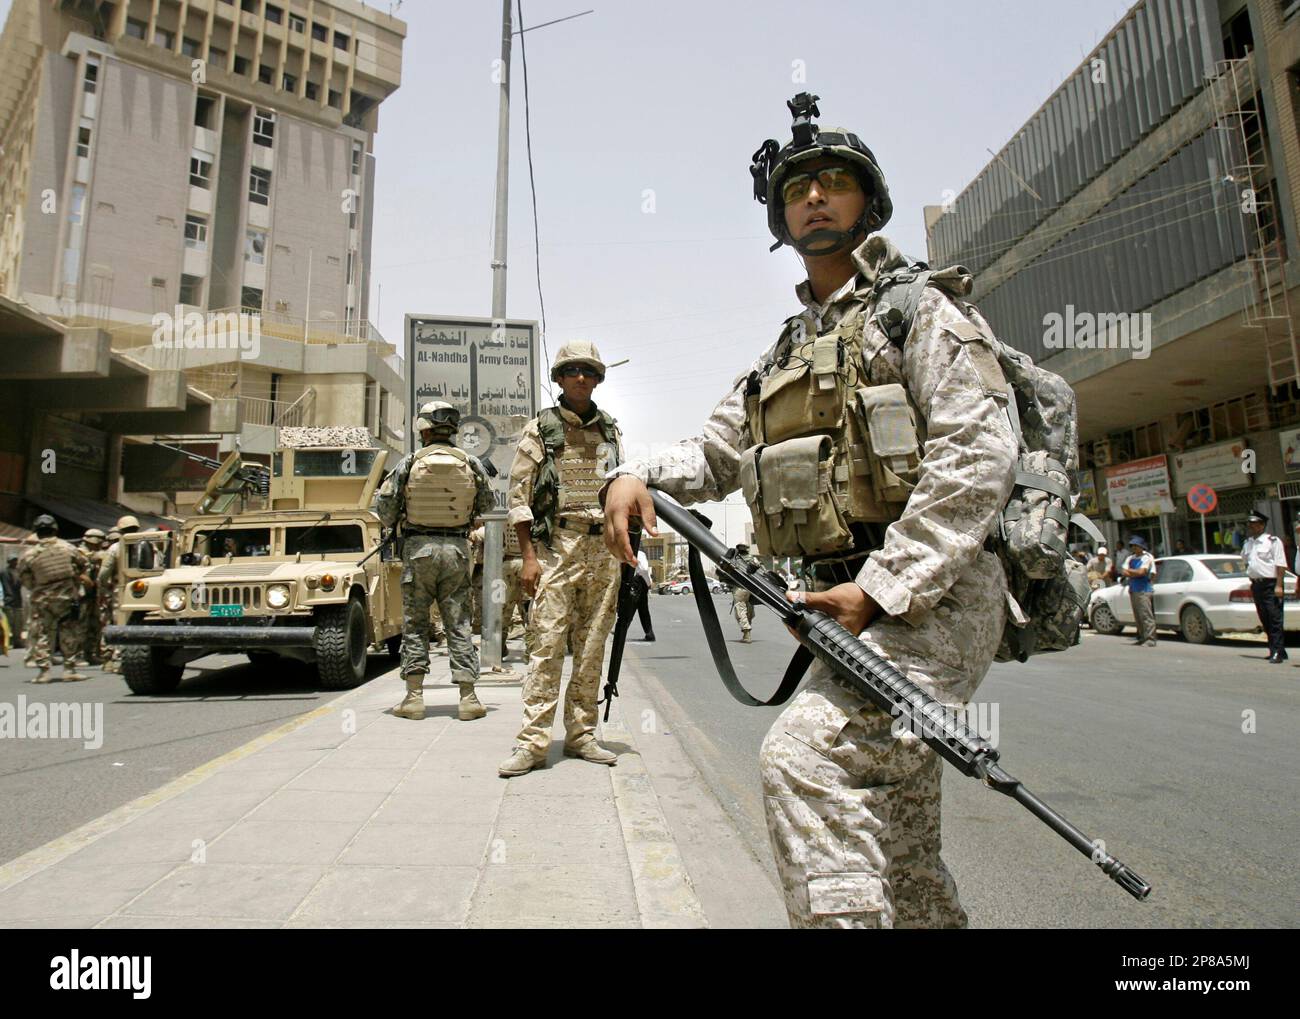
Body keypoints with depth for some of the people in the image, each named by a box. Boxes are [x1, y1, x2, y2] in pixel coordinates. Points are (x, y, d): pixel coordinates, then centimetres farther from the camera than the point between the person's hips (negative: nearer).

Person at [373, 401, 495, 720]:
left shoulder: (409, 463, -4)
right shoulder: (470, 463, 1)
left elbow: (384, 507, -1)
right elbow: (486, 504, 12)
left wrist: (394, 522, 19)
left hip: (418, 549, -1)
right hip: (456, 550, 2)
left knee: (414, 622, 9)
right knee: (459, 623, 6)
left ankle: (414, 697, 9)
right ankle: (468, 698, 6)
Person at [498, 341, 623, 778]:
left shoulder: (611, 430, 15)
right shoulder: (540, 429, 2)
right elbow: (518, 496, -1)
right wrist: (529, 556, -9)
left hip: (604, 549, 4)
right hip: (556, 546, -4)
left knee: (592, 647, 6)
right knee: (548, 643, -8)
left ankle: (581, 734, 16)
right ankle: (533, 741, -3)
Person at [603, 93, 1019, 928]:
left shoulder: (918, 309, 0)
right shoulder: (787, 351, 21)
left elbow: (979, 456, -13)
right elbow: (716, 452, 18)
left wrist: (885, 587, -20)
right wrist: (637, 476, -4)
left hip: (932, 599, -7)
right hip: (855, 605, 7)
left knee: (804, 757, -26)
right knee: (900, 854, 14)